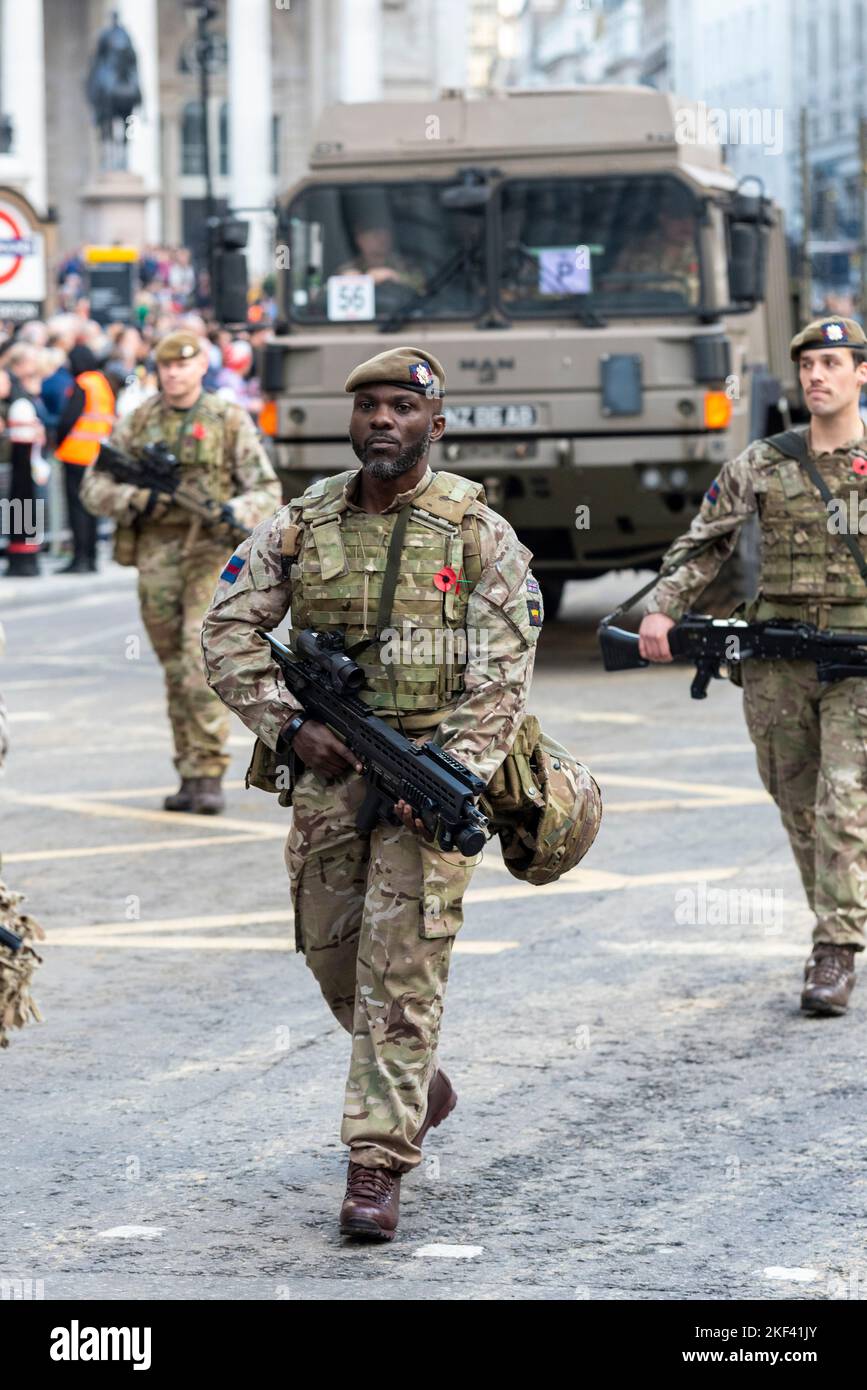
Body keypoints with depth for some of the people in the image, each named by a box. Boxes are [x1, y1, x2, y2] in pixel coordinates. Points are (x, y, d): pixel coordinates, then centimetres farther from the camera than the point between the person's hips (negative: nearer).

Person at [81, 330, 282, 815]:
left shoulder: (231, 421, 2)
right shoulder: (136, 424, 9)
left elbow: (267, 490, 2)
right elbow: (95, 487, 8)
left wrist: (235, 514, -19)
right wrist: (137, 500, -12)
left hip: (211, 552, -3)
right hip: (156, 553, 3)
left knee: (204, 662, -15)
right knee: (176, 669, 8)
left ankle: (209, 773, -13)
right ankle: (189, 775, 15)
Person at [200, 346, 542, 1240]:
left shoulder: (478, 533, -2)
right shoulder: (301, 526, 5)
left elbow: (503, 672, -6)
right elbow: (228, 631, 7)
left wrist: (451, 774, -18)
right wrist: (287, 726, -6)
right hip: (329, 767, 4)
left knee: (402, 966, -11)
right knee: (332, 953, 11)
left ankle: (377, 1165, -11)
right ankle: (419, 1083, 39)